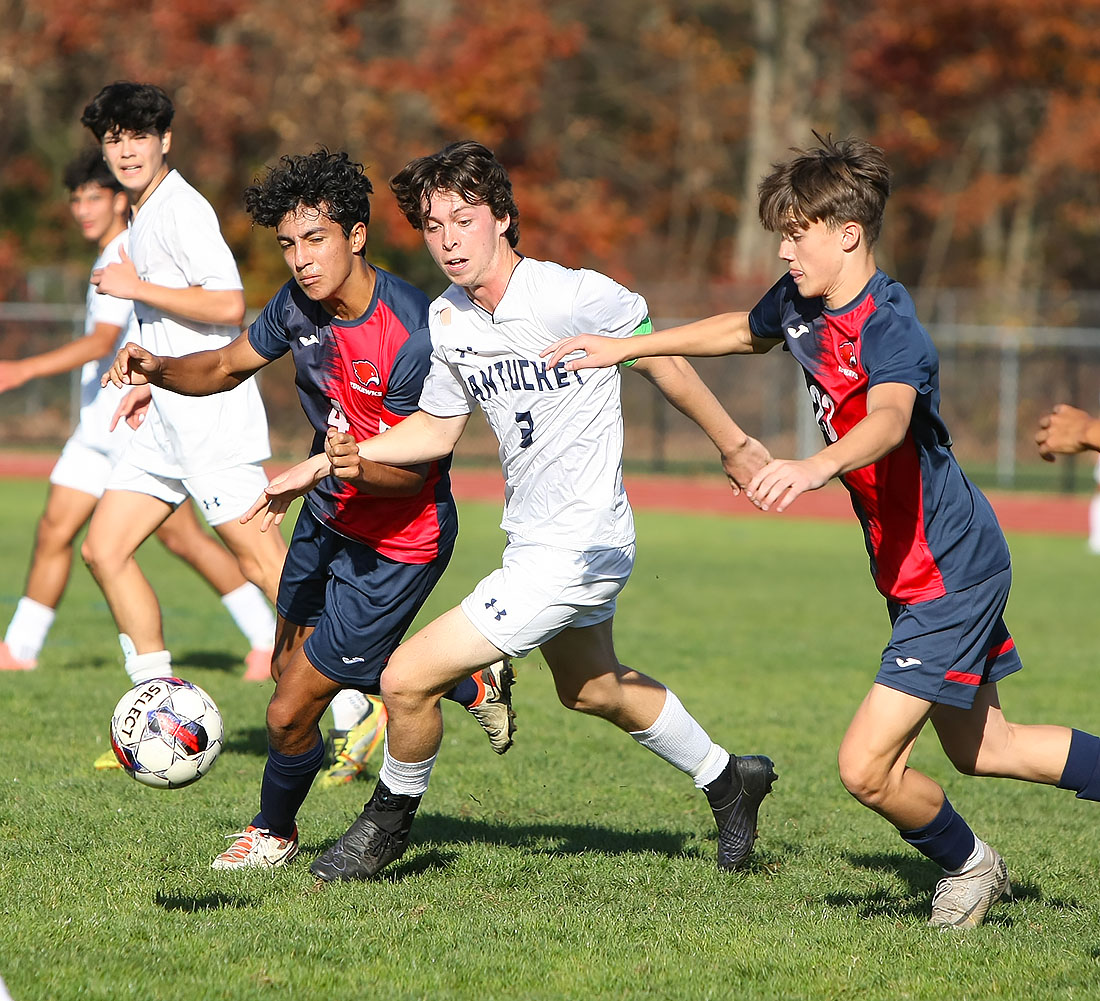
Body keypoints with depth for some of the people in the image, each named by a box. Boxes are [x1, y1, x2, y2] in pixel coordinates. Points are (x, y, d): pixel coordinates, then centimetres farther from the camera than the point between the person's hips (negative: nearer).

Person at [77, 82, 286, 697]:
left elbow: (229, 305, -22)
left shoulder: (182, 209, -13)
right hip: (168, 419, 10)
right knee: (105, 549, 5)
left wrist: (137, 288, -16)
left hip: (213, 416, -10)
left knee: (264, 562, -10)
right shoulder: (145, 214, 17)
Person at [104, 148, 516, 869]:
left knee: (290, 714, -3)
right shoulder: (301, 303, -8)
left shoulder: (414, 335, -30)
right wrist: (158, 370, -12)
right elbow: (229, 366, 8)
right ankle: (472, 681, 39)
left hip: (396, 544, -8)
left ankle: (273, 833, 29)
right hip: (328, 518, 8)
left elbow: (414, 470, -24)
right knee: (293, 666, 26)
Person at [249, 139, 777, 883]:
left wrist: (734, 446, 3)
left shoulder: (578, 298, -22)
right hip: (534, 539, 9)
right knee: (594, 690, 29)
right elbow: (438, 429, 12)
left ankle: (390, 821, 16)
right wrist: (328, 463, 2)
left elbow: (662, 361, -7)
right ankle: (729, 780, 50)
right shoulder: (446, 321, -1)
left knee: (408, 678, -10)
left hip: (574, 553, -9)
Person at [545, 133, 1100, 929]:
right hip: (917, 570, 10)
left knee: (867, 768, -11)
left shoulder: (890, 328, -26)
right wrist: (626, 349, 28)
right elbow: (745, 330, 26)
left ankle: (968, 865, 17)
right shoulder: (801, 304, 2)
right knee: (978, 747, 21)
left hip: (952, 572, -10)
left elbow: (889, 419, -47)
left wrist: (815, 468, -66)